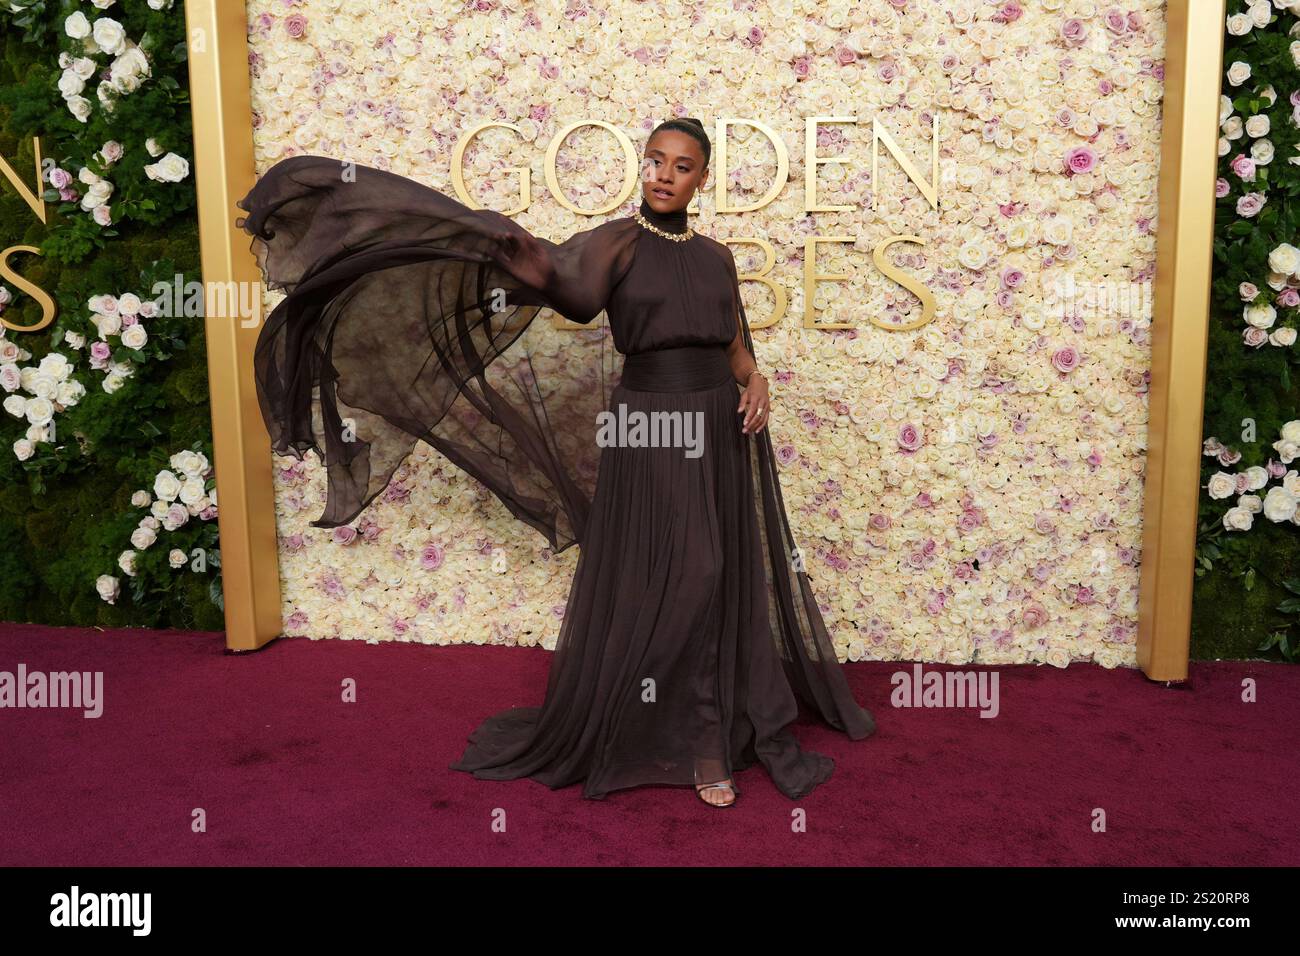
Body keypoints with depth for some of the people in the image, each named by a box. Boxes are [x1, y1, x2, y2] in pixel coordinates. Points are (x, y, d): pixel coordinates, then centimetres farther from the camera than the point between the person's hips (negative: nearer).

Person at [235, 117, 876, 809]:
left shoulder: (716, 255, 11)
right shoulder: (617, 242, -4)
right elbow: (565, 279, -24)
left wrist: (755, 382, -4)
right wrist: (521, 252, -45)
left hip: (719, 429, 5)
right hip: (648, 429, -5)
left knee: (721, 584, 11)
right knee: (657, 585, 0)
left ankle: (715, 730, 29)